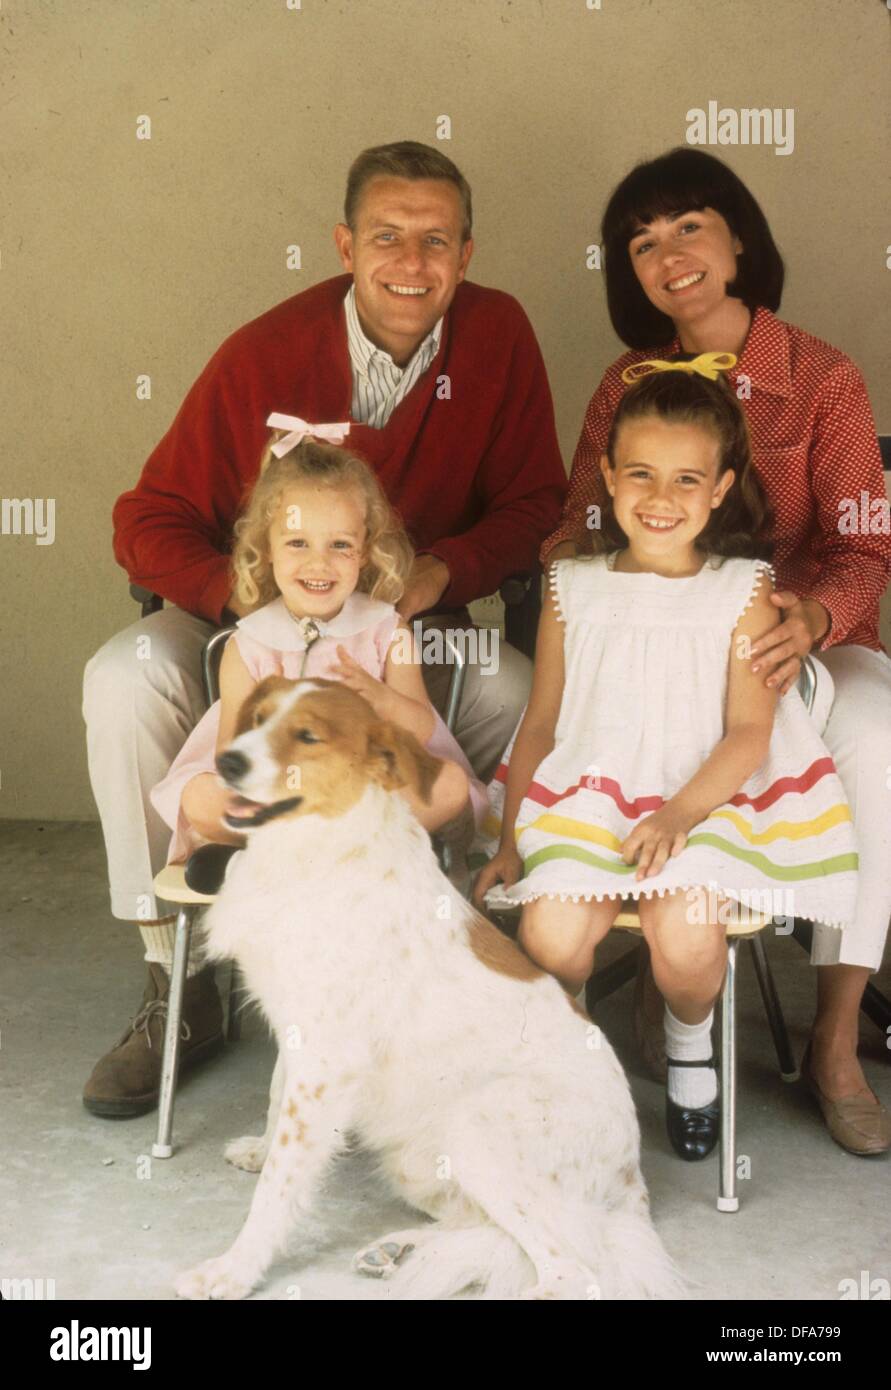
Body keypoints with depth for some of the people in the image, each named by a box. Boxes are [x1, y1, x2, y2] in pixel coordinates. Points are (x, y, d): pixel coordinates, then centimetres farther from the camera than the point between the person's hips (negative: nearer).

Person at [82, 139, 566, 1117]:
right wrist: (248, 591, -30)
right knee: (124, 681, -27)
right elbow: (148, 521, -11)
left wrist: (443, 569, -24)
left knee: (530, 696, -28)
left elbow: (533, 505, -4)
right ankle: (177, 981, -12)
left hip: (419, 633, 1)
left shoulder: (497, 337, -10)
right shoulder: (265, 356, -15)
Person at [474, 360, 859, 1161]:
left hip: (706, 805, -2)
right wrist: (510, 841, 5)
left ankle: (691, 1047, 9)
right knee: (549, 935, -25)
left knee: (685, 940, -28)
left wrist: (678, 815, -20)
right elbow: (540, 726, 12)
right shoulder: (576, 589, 10)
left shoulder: (743, 590, 3)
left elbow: (749, 732, -5)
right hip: (588, 802, 2)